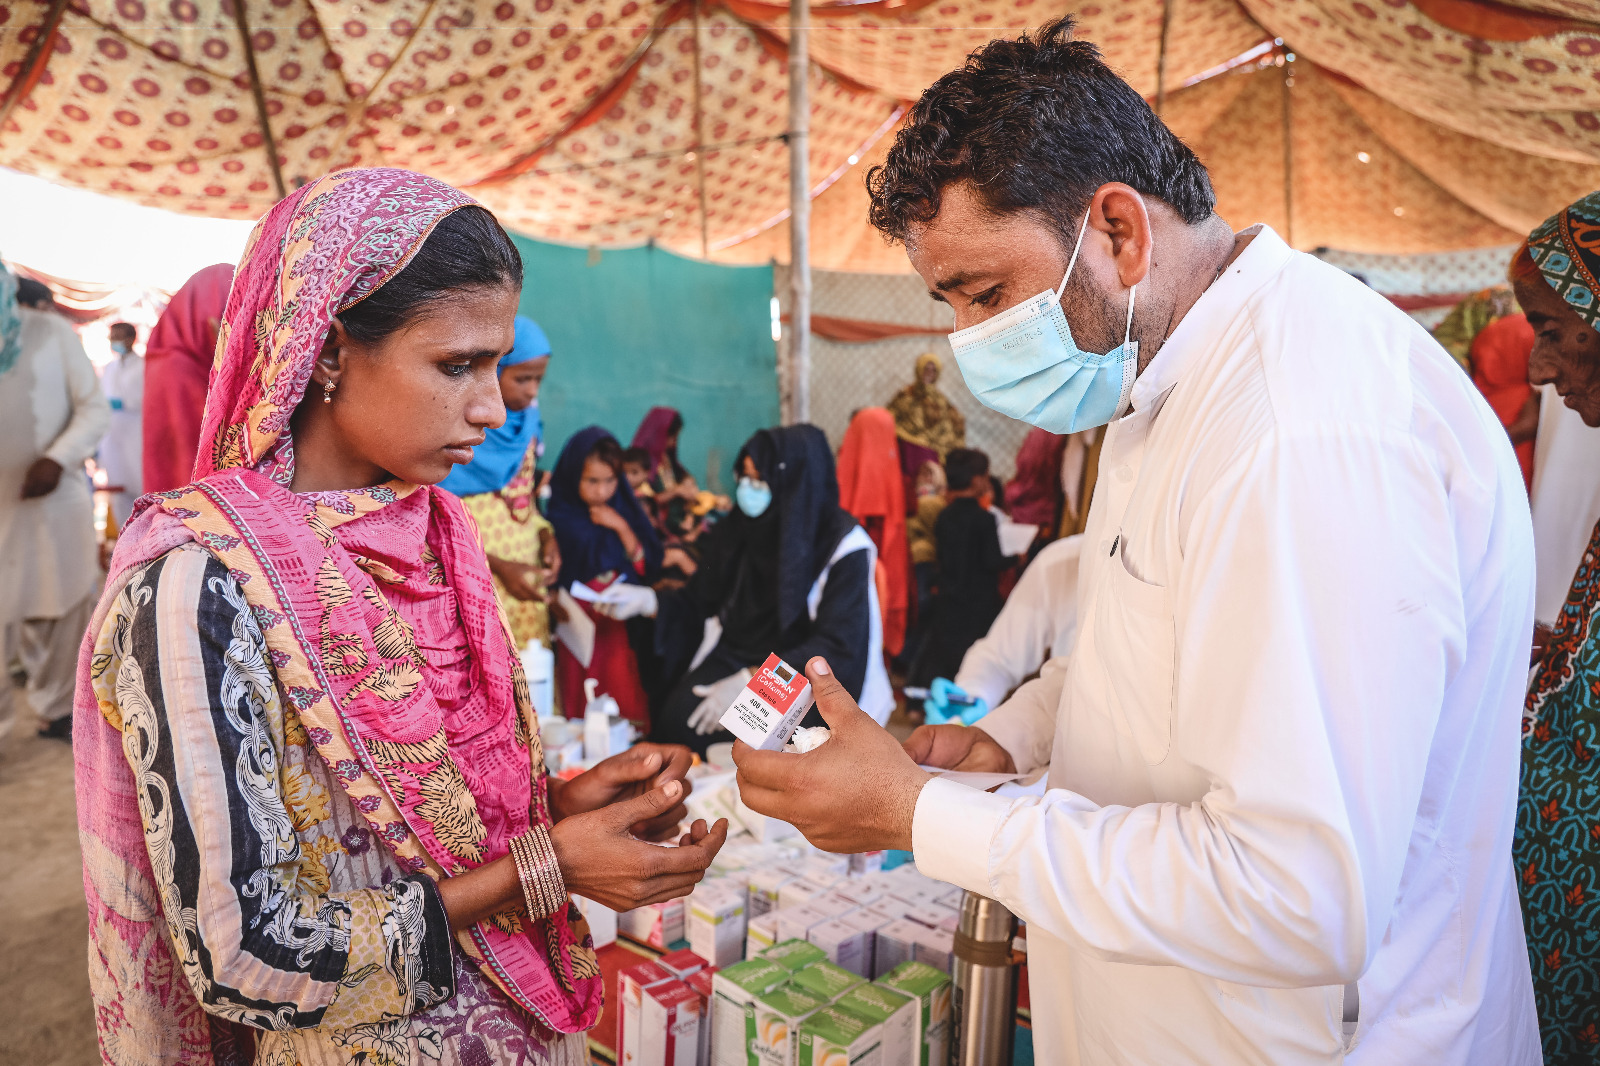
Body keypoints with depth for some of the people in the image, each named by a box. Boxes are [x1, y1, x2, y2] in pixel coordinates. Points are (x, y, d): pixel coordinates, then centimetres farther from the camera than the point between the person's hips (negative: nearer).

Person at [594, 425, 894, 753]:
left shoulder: (844, 547, -15)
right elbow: (698, 600, 10)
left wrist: (749, 682, -28)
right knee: (678, 719, -23)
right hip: (734, 655, 4)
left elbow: (835, 649, -20)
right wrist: (644, 599, -10)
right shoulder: (737, 530, 1)